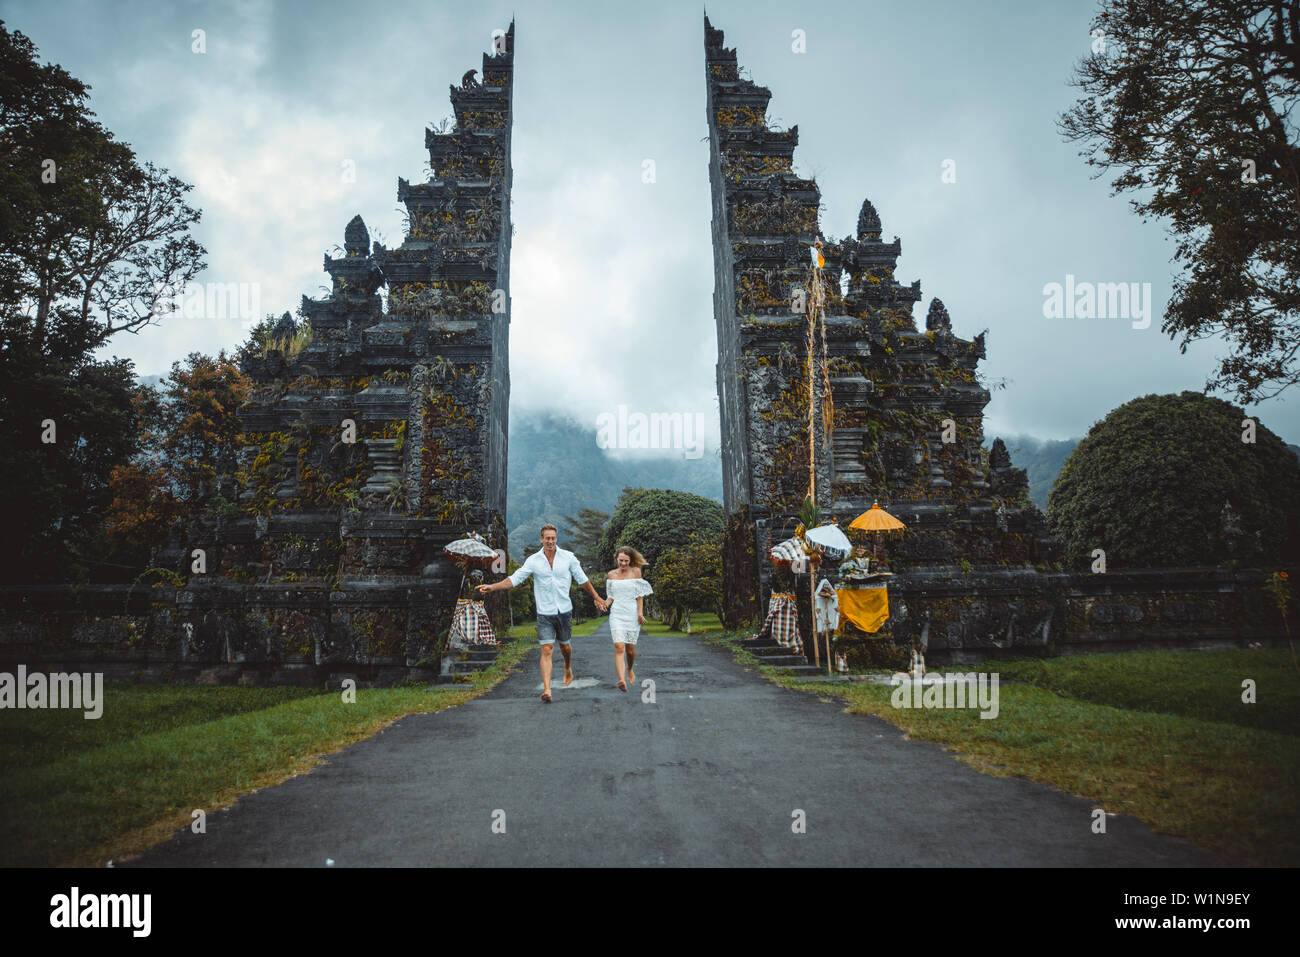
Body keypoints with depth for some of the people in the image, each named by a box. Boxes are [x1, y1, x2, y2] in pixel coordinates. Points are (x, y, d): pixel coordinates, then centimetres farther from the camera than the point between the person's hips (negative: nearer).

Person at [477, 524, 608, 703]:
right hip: (544, 613, -1)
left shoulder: (568, 557, -2)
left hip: (564, 610, 1)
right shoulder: (533, 560, -4)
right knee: (547, 650, -10)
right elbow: (515, 578, -8)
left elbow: (583, 579, 8)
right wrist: (492, 587, -20)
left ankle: (568, 668, 49)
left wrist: (597, 598, 14)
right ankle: (547, 690, -12)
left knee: (564, 646, 16)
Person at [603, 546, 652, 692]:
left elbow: (640, 594, 2)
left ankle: (630, 670, 37)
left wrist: (640, 613, -6)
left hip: (632, 614, 0)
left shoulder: (635, 572, 3)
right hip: (617, 614, 0)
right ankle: (622, 680, -28)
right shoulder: (611, 574, 9)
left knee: (630, 648, 6)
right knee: (619, 647, -17)